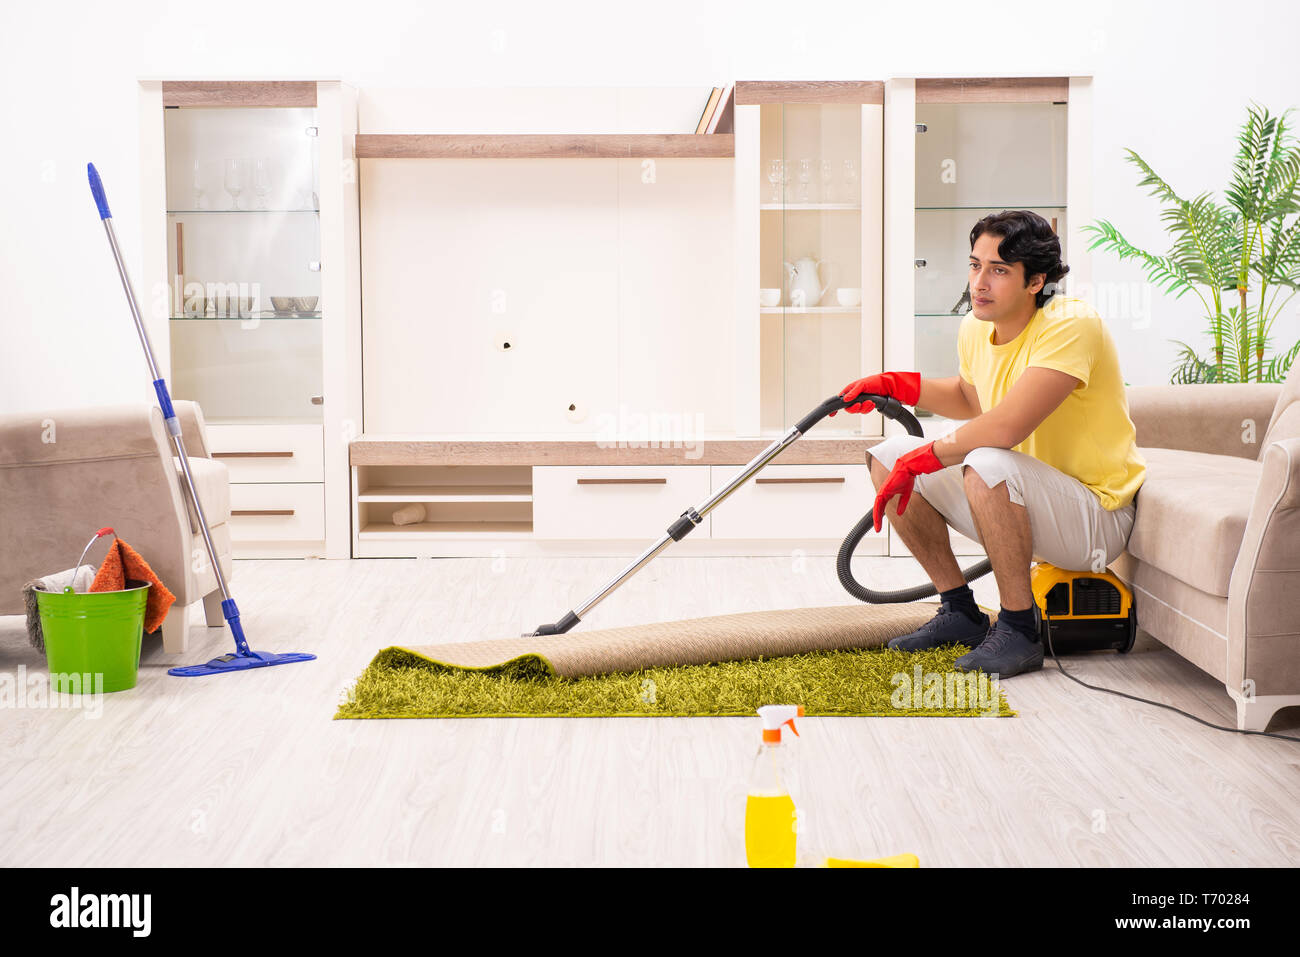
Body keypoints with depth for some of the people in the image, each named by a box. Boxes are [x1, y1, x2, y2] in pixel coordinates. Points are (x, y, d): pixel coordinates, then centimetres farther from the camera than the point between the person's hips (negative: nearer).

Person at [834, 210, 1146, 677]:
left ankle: (1019, 632, -19)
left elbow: (1005, 428, -36)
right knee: (889, 457, 3)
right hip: (1020, 503, 8)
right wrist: (895, 385, 10)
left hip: (1097, 515, -8)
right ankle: (960, 612, 10)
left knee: (987, 465, -36)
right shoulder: (974, 328, 0)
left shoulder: (1072, 326, -25)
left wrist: (920, 459, -23)